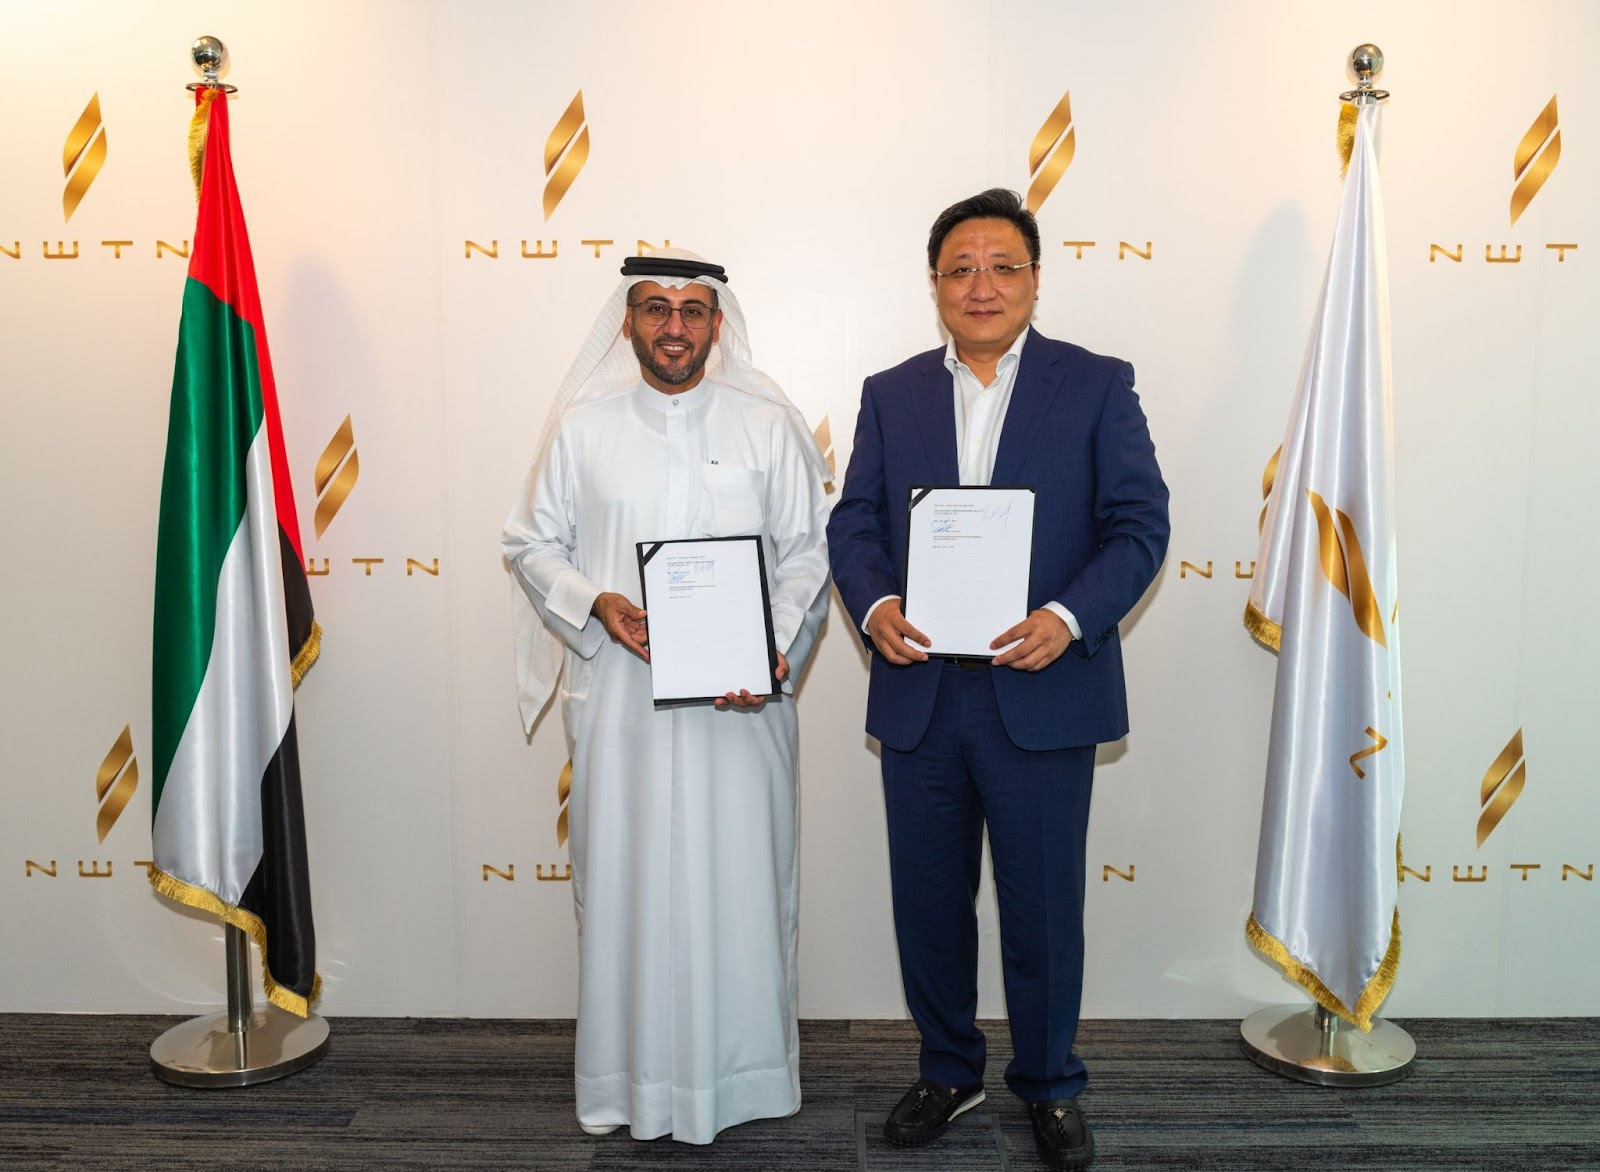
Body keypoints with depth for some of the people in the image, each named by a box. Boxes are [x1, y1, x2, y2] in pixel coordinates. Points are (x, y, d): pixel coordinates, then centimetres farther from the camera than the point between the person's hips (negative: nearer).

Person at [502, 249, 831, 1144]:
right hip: (620, 696, 1)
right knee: (628, 881, 7)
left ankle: (738, 1071, 24)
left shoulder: (769, 425, 2)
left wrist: (773, 651, -12)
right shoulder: (581, 426, 4)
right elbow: (534, 542, 8)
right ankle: (632, 1078, 24)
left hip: (739, 703, 0)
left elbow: (808, 553, 2)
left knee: (739, 883, 6)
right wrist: (598, 604, -10)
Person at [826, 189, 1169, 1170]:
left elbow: (1140, 523, -4)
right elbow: (854, 522, 6)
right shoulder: (890, 394, 10)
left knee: (1044, 906, 9)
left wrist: (1069, 617, -20)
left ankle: (1050, 1086, 32)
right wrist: (873, 604, -15)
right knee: (928, 902, 14)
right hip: (918, 694, 3)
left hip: (1041, 694, -2)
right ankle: (949, 1070, 37)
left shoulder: (1098, 385, 2)